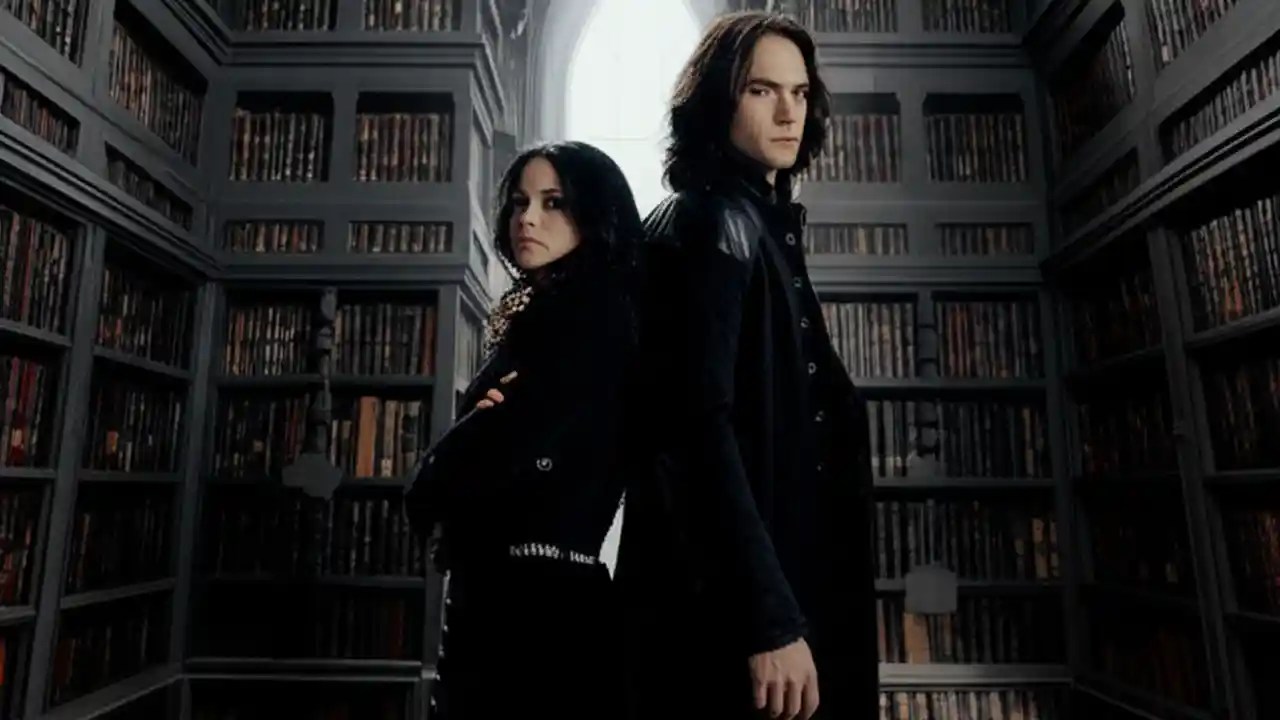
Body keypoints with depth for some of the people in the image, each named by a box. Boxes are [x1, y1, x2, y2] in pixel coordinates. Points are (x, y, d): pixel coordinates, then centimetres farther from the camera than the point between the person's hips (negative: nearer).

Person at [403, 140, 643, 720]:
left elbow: (510, 442, -18)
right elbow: (476, 456, 13)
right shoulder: (532, 320, 17)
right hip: (488, 592, 8)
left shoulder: (598, 317, -9)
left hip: (544, 596, -8)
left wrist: (429, 488, 1)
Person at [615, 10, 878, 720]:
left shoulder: (760, 223, 16)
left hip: (781, 575, 10)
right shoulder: (715, 222, -13)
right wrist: (769, 616, -26)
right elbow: (700, 422, -24)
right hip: (731, 594, -9)